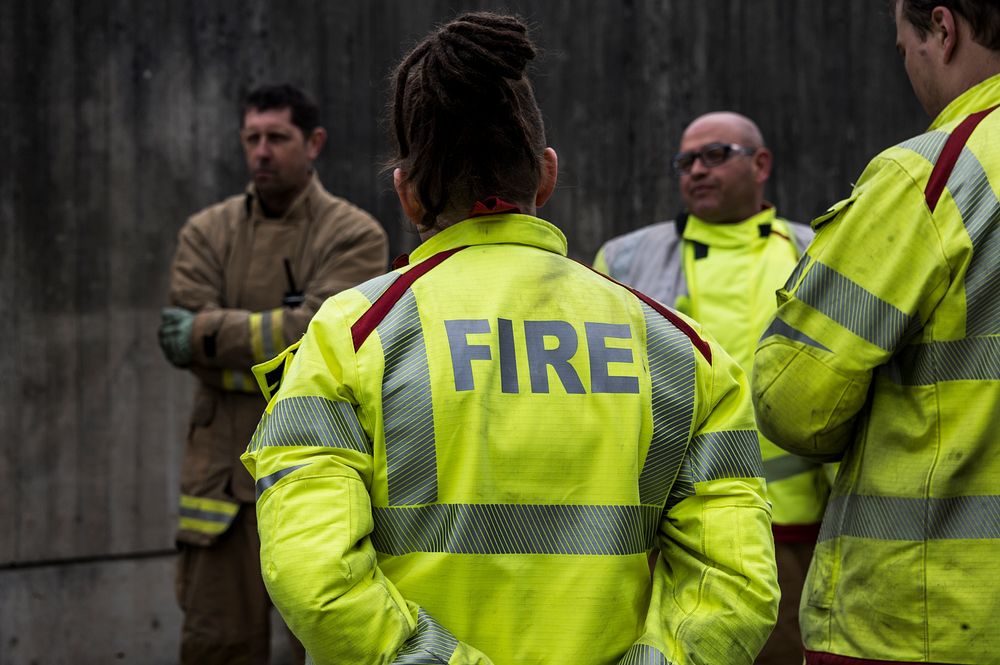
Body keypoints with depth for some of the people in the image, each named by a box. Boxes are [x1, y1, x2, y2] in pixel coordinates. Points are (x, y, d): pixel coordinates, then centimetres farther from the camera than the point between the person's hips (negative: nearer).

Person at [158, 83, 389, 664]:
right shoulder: (207, 234, 8)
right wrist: (281, 351, -15)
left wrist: (208, 333, -11)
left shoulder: (355, 236, -1)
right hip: (227, 470, 2)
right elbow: (184, 347, -5)